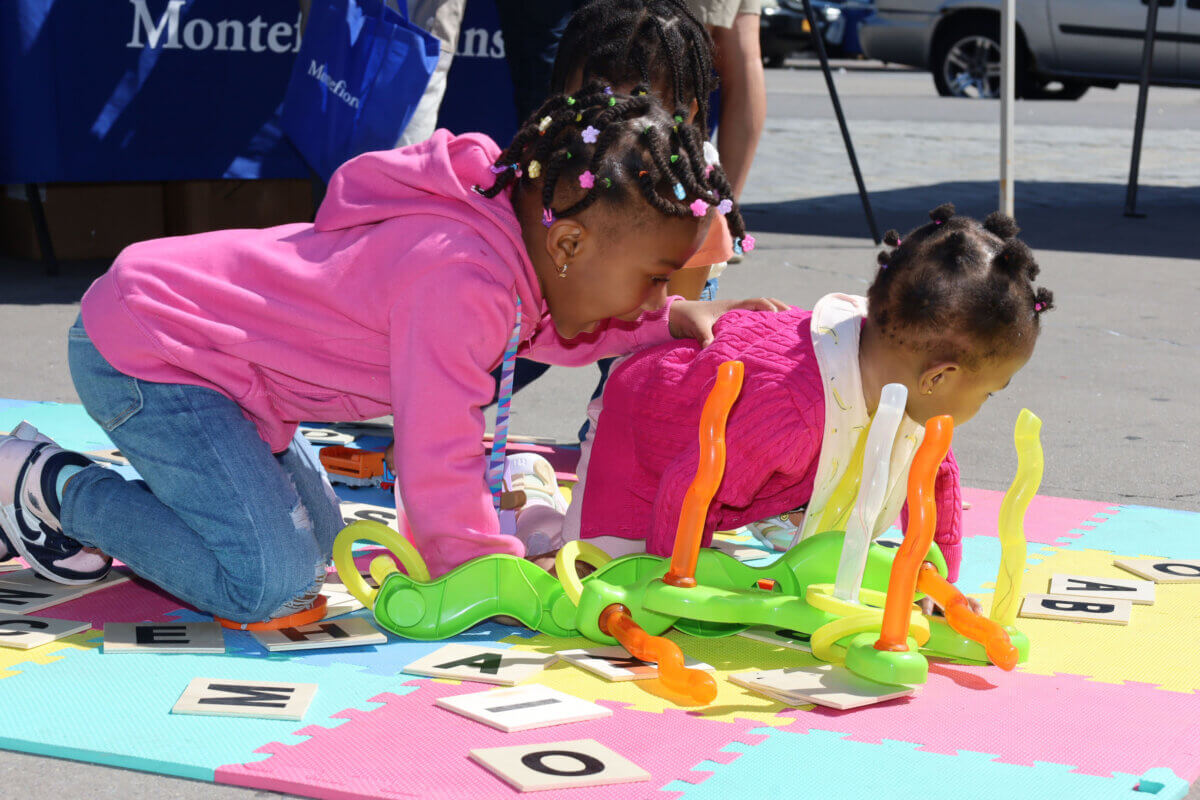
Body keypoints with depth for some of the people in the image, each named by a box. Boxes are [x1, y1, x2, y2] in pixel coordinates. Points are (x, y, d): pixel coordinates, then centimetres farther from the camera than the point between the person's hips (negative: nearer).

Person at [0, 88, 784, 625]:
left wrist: (678, 319, 10)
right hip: (140, 346, -10)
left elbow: (550, 329, 24)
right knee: (269, 584, -16)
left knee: (315, 538, 17)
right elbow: (436, 469, -29)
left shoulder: (507, 232, 1)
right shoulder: (462, 281, -30)